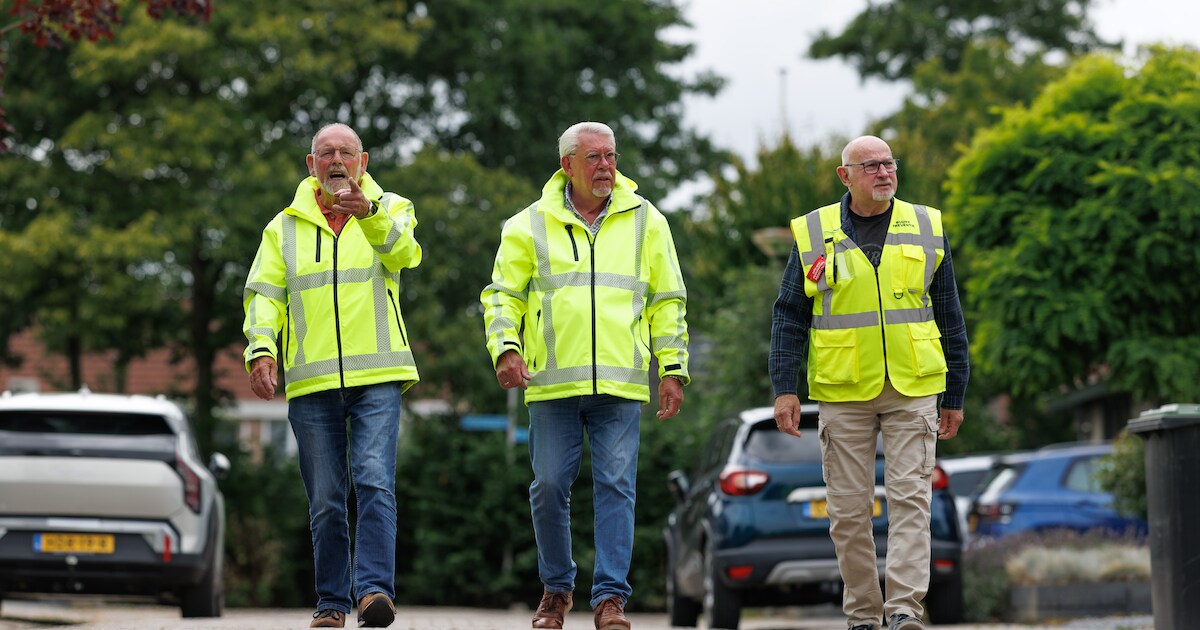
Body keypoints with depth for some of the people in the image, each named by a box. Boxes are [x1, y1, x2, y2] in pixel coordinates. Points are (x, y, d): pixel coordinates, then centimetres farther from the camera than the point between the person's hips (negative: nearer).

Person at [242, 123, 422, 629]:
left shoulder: (389, 210, 8)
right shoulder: (285, 228, 13)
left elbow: (404, 253, -15)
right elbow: (264, 295, 5)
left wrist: (370, 212, -36)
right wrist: (260, 350, -14)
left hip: (377, 378, -2)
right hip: (311, 383, 2)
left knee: (374, 482, -17)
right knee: (325, 500, 4)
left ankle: (374, 589, -21)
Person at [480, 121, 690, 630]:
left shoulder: (644, 221, 10)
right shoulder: (531, 225, 7)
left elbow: (668, 301, 13)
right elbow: (502, 295, 10)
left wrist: (673, 369, 5)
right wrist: (506, 348, -7)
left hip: (621, 384, 0)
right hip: (552, 381, 0)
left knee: (616, 486, -6)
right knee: (549, 486, 1)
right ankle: (556, 588, 19)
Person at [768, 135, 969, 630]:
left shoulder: (926, 229, 7)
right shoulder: (814, 233, 4)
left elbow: (949, 318, 11)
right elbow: (790, 316, 5)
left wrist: (955, 395, 9)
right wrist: (785, 388, -4)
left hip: (912, 390, 0)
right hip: (842, 394, 0)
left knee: (910, 497, -9)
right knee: (849, 508, 2)